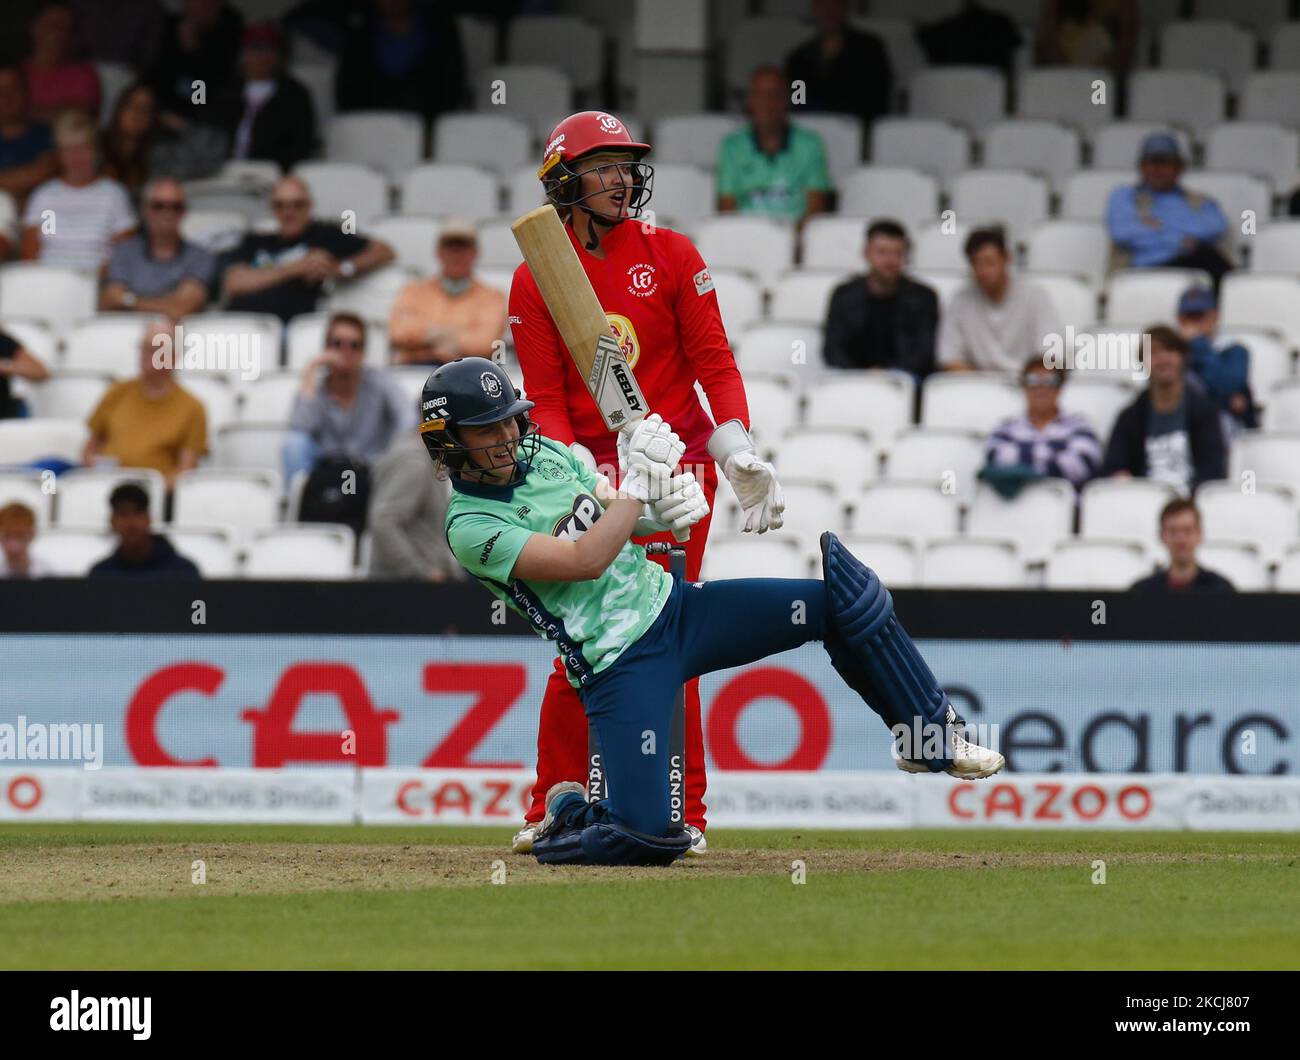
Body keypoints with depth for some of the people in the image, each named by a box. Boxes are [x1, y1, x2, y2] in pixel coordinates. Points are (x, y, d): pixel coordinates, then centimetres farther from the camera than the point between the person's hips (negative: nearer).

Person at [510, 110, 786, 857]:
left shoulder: (673, 256, 2)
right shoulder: (535, 281, 3)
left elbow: (713, 362, 0)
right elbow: (545, 398, -1)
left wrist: (739, 453, -13)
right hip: (594, 473, 1)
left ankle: (681, 814, 4)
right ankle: (553, 813, 6)